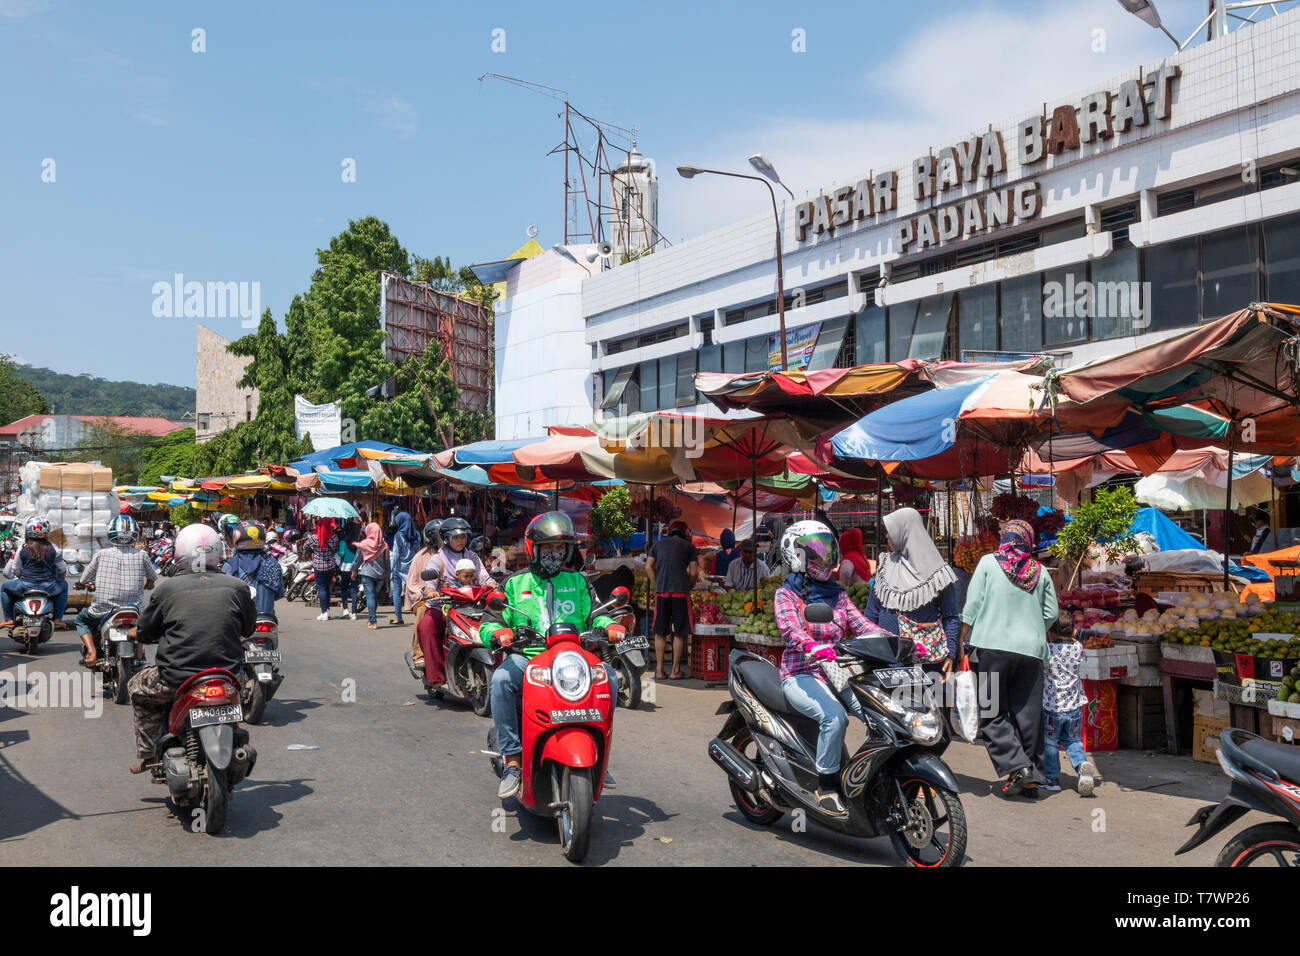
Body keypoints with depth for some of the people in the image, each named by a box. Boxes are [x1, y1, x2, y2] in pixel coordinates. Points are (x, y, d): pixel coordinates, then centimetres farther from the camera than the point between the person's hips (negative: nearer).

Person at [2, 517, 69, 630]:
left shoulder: (22, 550, -1)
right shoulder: (53, 549, 0)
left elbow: (14, 572, 5)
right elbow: (63, 569, 10)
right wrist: (63, 578, 33)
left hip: (25, 586, 0)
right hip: (48, 587, 0)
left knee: (5, 587, 28)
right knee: (63, 587, 32)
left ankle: (9, 619, 21)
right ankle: (58, 619, 21)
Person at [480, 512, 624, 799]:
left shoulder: (578, 582, 20)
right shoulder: (515, 584, 15)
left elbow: (595, 614, 15)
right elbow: (489, 622, 8)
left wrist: (610, 625, -10)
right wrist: (497, 633, -17)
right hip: (527, 656, -1)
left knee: (609, 676, -26)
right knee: (501, 679, -33)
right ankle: (512, 759, -27)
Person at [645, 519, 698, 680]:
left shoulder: (659, 544, 16)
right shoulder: (689, 547, 10)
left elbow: (648, 567, 7)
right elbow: (694, 573, 3)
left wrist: (657, 585, 11)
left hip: (661, 592, 2)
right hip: (681, 591, -2)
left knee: (660, 632, 7)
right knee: (679, 633, 5)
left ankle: (659, 670, 5)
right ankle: (675, 671, 6)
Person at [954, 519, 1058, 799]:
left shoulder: (988, 563, 2)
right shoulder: (1040, 571, 10)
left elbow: (971, 607, -1)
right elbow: (1051, 613, 11)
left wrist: (960, 644, 6)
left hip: (995, 646, -3)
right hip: (1032, 649, 3)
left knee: (994, 712, 2)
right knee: (1029, 714, 8)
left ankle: (1016, 765, -14)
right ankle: (1033, 777, 11)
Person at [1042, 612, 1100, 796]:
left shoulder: (1047, 649, -12)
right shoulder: (1078, 648, 0)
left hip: (1052, 706, -3)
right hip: (1074, 706, 3)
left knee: (1050, 743, 13)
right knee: (1073, 741, 19)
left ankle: (1052, 779, 16)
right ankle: (1082, 764, -7)